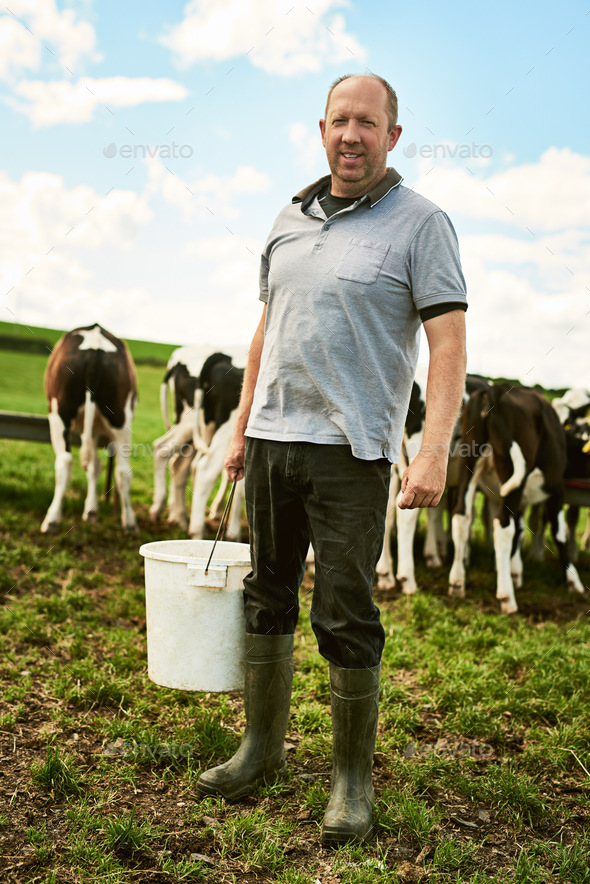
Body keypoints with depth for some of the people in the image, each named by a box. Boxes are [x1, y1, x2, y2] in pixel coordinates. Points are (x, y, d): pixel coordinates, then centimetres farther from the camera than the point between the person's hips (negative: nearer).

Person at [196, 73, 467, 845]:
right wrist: (241, 428, 17)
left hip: (350, 450, -5)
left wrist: (434, 451, -20)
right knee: (267, 598, 13)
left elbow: (449, 343, -10)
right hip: (272, 439, 6)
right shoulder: (290, 221, 15)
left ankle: (353, 777, 16)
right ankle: (263, 746, 29)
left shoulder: (420, 223, -2)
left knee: (346, 618, -2)